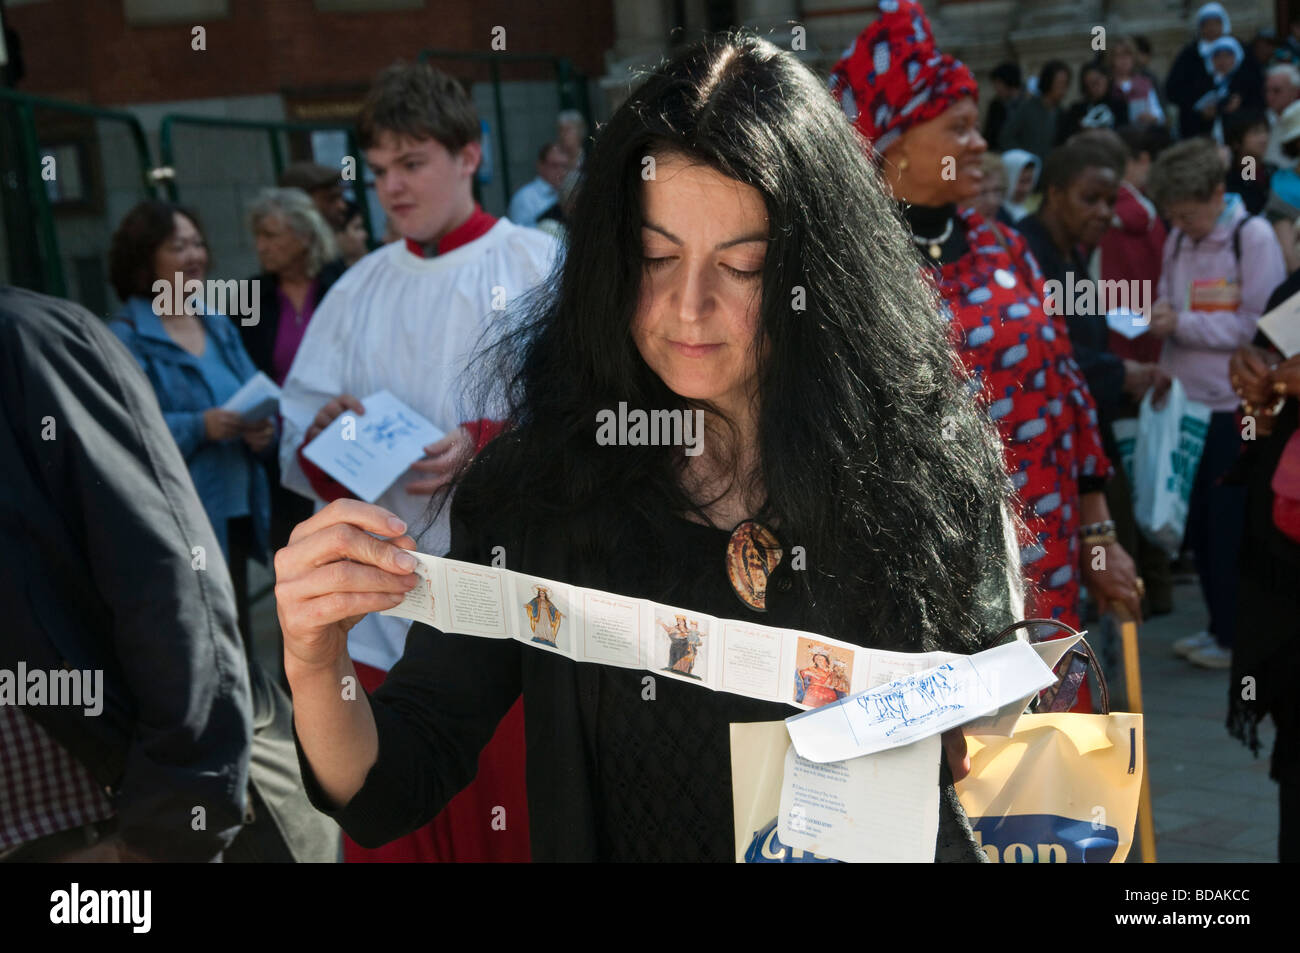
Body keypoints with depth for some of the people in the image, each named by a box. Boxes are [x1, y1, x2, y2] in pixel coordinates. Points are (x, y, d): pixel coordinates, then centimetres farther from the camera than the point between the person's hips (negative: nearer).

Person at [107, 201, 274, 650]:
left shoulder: (218, 323, 14)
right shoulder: (125, 337, -9)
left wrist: (263, 428, -7)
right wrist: (200, 427, -26)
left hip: (235, 515, 7)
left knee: (237, 640, 14)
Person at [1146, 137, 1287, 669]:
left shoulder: (1253, 237, -11)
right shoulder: (1179, 239, 8)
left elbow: (1257, 325, -14)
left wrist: (1181, 324, -17)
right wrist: (1159, 318, -5)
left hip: (1235, 407, -6)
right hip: (1190, 402, 6)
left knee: (1230, 529, 0)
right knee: (1199, 524, 11)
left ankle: (1236, 638, 12)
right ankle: (1220, 626, 24)